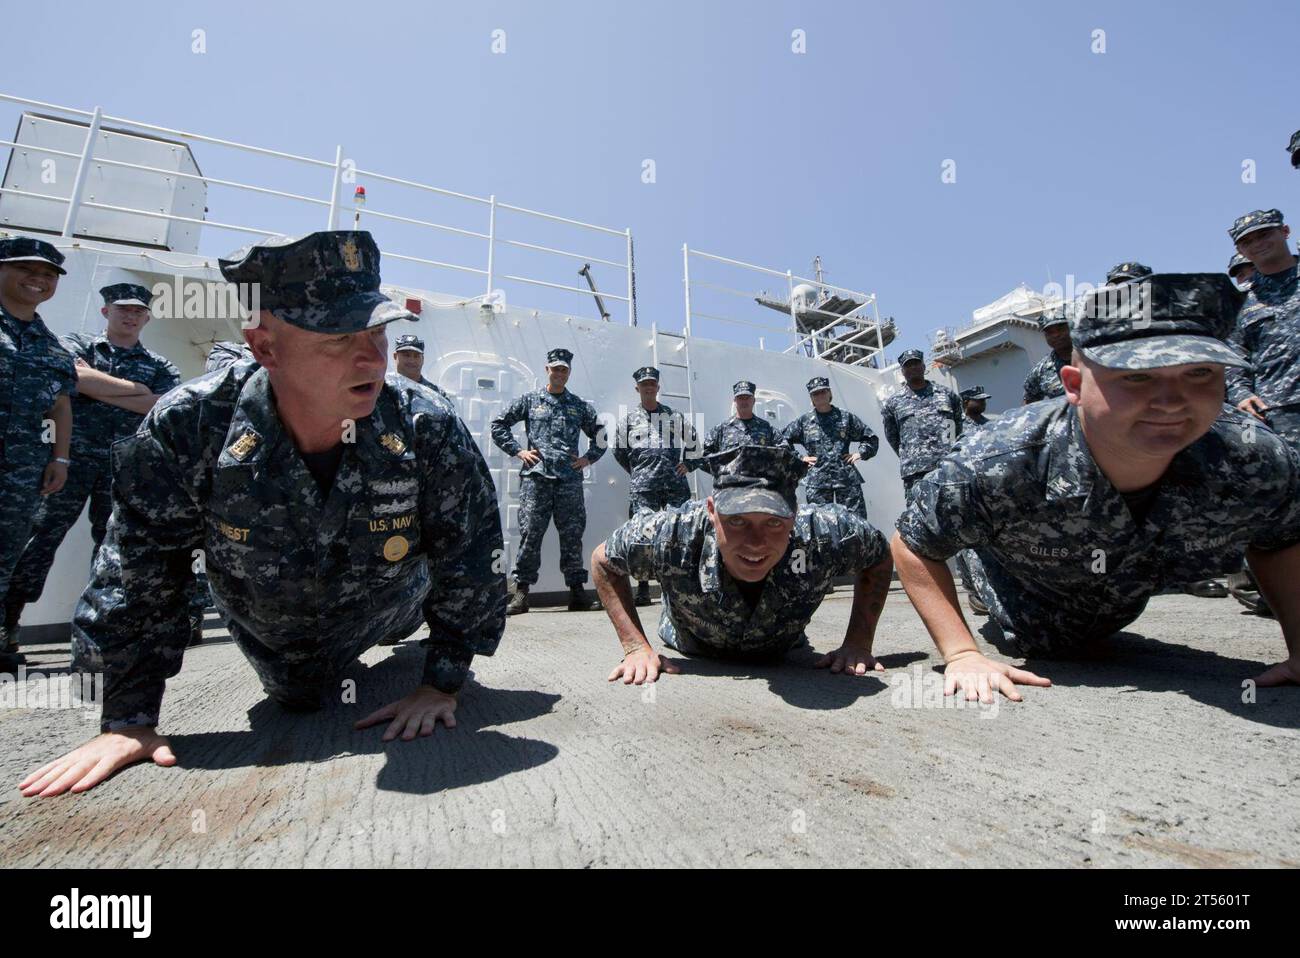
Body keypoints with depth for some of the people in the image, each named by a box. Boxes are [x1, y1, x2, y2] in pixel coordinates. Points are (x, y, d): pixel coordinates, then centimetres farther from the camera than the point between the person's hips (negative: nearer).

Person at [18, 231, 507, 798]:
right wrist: (129, 721, -18)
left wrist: (441, 685, -23)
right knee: (301, 699, 26)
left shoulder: (429, 430, -35)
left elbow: (473, 560, -25)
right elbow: (137, 576, -20)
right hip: (272, 635, 1)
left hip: (388, 610, -1)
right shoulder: (189, 428, -32)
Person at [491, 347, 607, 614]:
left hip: (570, 479, 2)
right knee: (530, 534, -4)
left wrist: (589, 457, 10)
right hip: (535, 477, -2)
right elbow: (498, 425, 13)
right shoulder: (530, 400, 12)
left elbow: (600, 435, 24)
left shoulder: (580, 406, 17)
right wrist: (517, 450, 3)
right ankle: (520, 593, 1)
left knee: (572, 536, 3)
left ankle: (577, 592, 9)